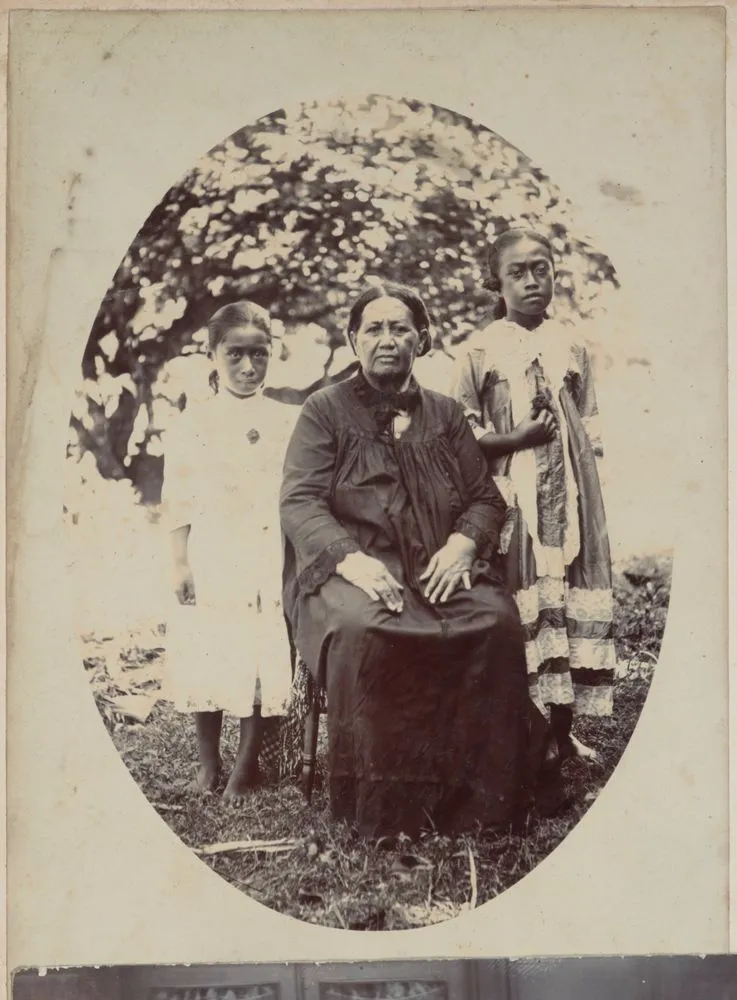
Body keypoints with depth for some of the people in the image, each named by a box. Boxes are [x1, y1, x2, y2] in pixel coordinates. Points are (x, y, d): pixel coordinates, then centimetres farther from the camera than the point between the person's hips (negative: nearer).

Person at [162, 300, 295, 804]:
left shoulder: (287, 422, 4)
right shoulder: (193, 422, 2)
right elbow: (180, 501, 3)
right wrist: (180, 564, -2)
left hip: (267, 563, 0)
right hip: (209, 560, 0)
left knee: (263, 661, 0)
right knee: (206, 657, 3)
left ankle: (246, 764, 18)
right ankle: (208, 760, 24)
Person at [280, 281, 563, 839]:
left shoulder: (446, 415, 21)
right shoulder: (326, 411, 11)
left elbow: (486, 498, 17)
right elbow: (299, 502, -1)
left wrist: (462, 544, -6)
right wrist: (351, 558, -19)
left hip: (439, 568, 3)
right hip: (350, 568, -2)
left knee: (498, 622, -28)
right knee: (361, 630, -36)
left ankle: (483, 795, -16)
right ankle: (382, 808, -23)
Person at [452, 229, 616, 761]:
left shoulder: (572, 347, 10)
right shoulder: (482, 351, 1)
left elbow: (589, 426, 14)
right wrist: (517, 438, -14)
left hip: (569, 498, 3)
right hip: (510, 498, -3)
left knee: (572, 598, 4)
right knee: (517, 603, -3)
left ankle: (564, 728, 18)